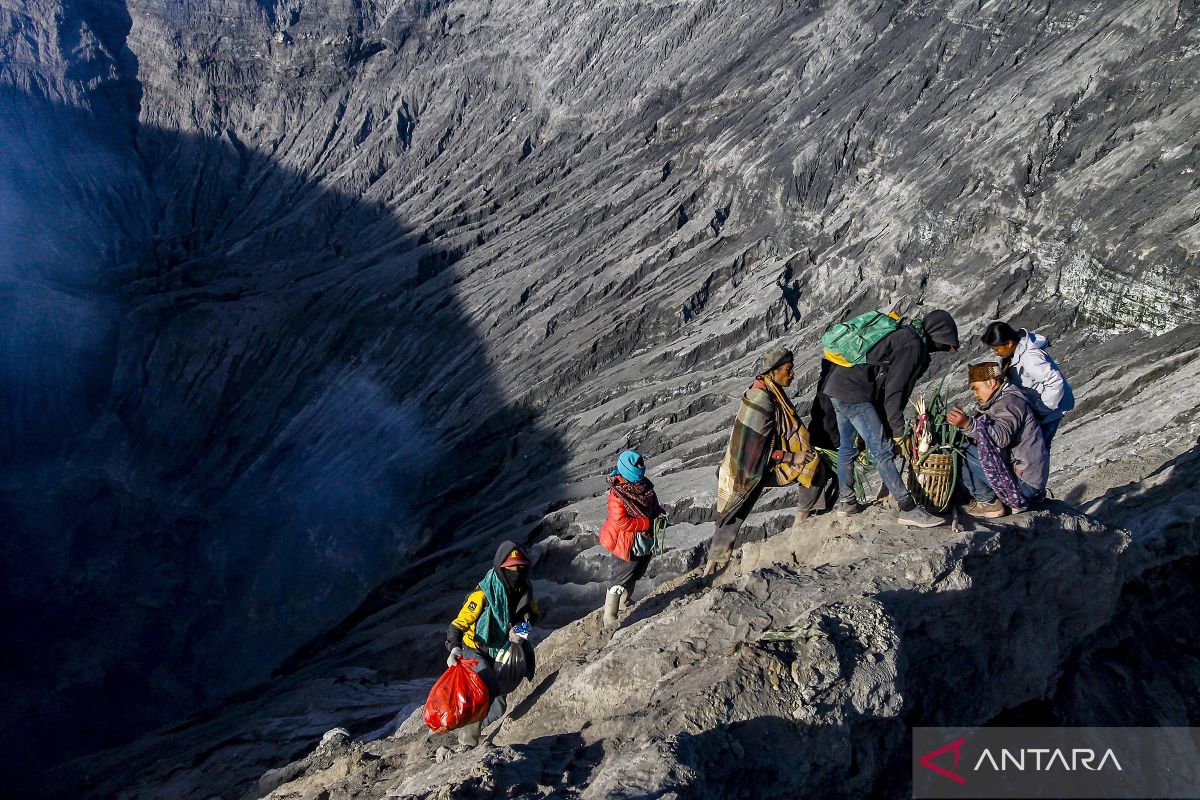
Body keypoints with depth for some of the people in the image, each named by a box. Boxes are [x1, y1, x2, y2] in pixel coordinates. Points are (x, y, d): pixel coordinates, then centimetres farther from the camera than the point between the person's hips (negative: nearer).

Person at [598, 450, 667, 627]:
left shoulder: (644, 484, -3)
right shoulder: (618, 495, -27)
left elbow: (652, 504, 13)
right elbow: (621, 522, -31)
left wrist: (660, 512, -9)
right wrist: (649, 523, -29)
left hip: (646, 543, 8)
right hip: (627, 546, -8)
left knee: (634, 576, 26)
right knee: (620, 582, 2)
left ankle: (623, 604, 48)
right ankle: (610, 619, 13)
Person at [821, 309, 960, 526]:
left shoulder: (903, 334, 20)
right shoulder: (914, 346, -9)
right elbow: (895, 389, -13)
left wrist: (891, 424, 21)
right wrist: (897, 428, -6)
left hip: (836, 385, 10)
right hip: (855, 393, -10)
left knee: (847, 447, 18)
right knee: (883, 452, -9)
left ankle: (845, 502, 26)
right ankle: (908, 509, -7)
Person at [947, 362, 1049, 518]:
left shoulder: (1010, 401, -14)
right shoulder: (998, 403, 21)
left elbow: (1002, 436, -33)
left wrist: (968, 424, -46)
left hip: (1025, 483, -11)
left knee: (963, 457, -20)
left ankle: (989, 503, -6)